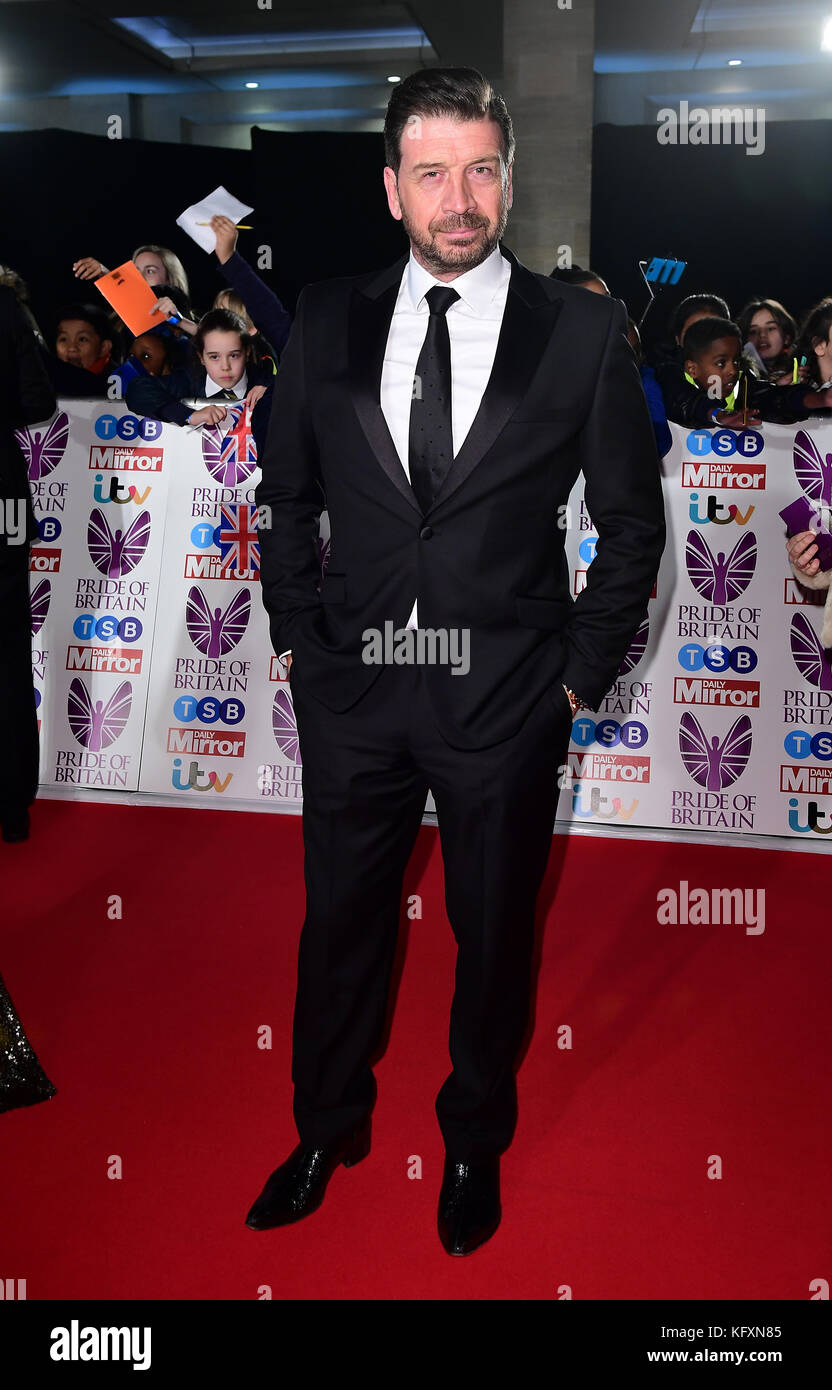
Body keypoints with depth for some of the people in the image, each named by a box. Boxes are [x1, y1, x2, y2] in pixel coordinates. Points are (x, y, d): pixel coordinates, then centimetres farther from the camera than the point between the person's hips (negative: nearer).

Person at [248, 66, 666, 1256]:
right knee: (341, 922, 16)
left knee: (495, 934, 15)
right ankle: (328, 1129, 41)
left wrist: (581, 669, -2)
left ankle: (475, 1144, 40)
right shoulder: (327, 320, 3)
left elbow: (632, 521, 1)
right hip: (352, 685, 2)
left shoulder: (585, 331, -4)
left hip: (506, 700, -1)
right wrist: (299, 635, 6)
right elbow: (287, 495, 11)